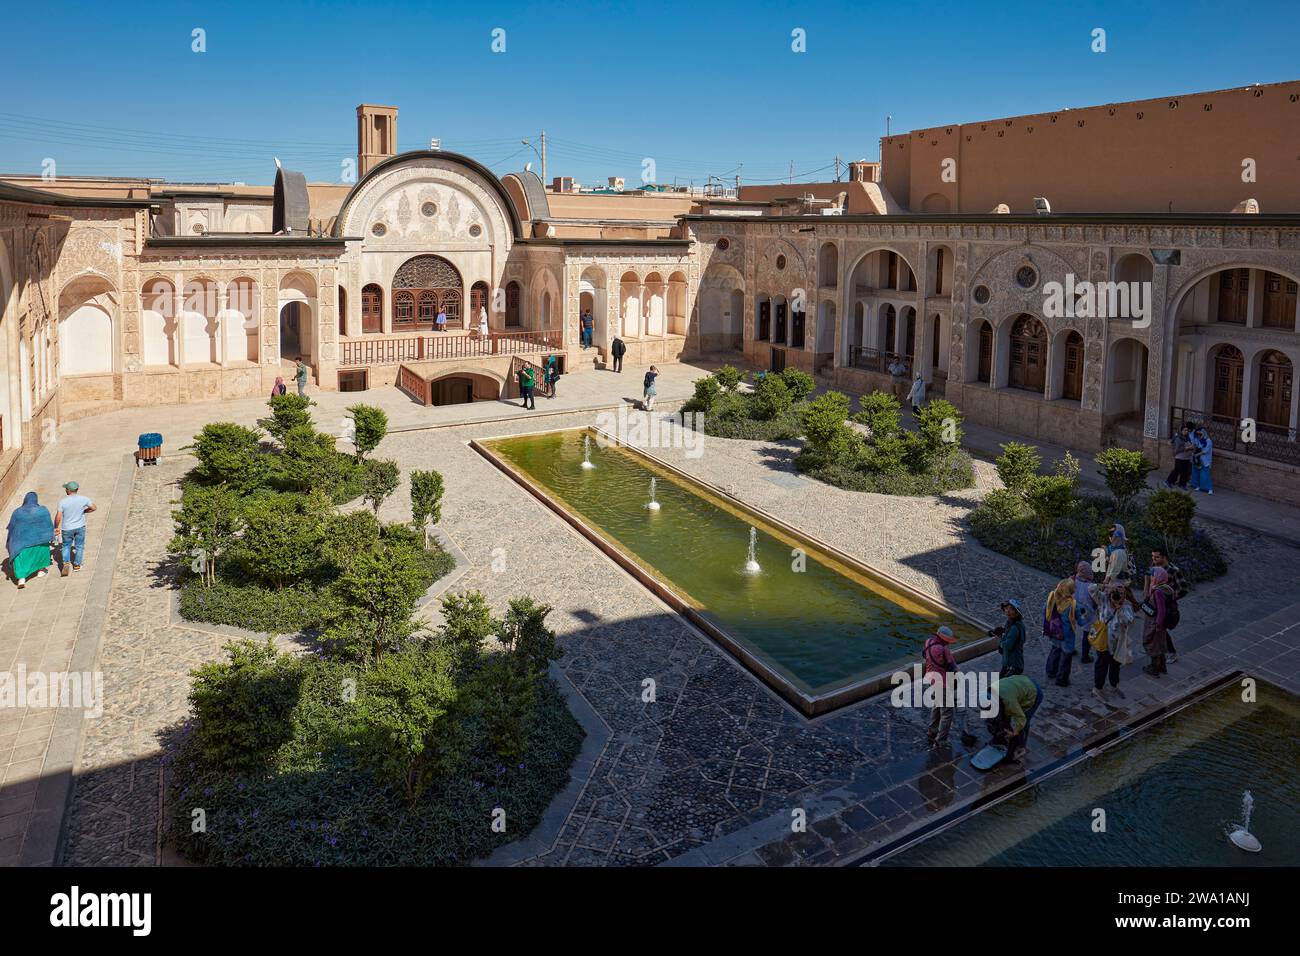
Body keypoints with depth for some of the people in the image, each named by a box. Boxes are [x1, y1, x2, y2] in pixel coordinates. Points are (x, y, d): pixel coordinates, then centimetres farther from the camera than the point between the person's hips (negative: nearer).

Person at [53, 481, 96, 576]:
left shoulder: (63, 502, -15)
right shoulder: (83, 499, -12)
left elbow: (58, 517, -12)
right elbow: (93, 508, 0)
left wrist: (56, 527, 2)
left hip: (67, 528, -1)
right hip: (80, 527, 1)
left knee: (66, 546, 16)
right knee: (79, 546, 16)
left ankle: (66, 563, -4)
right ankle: (77, 565, 24)